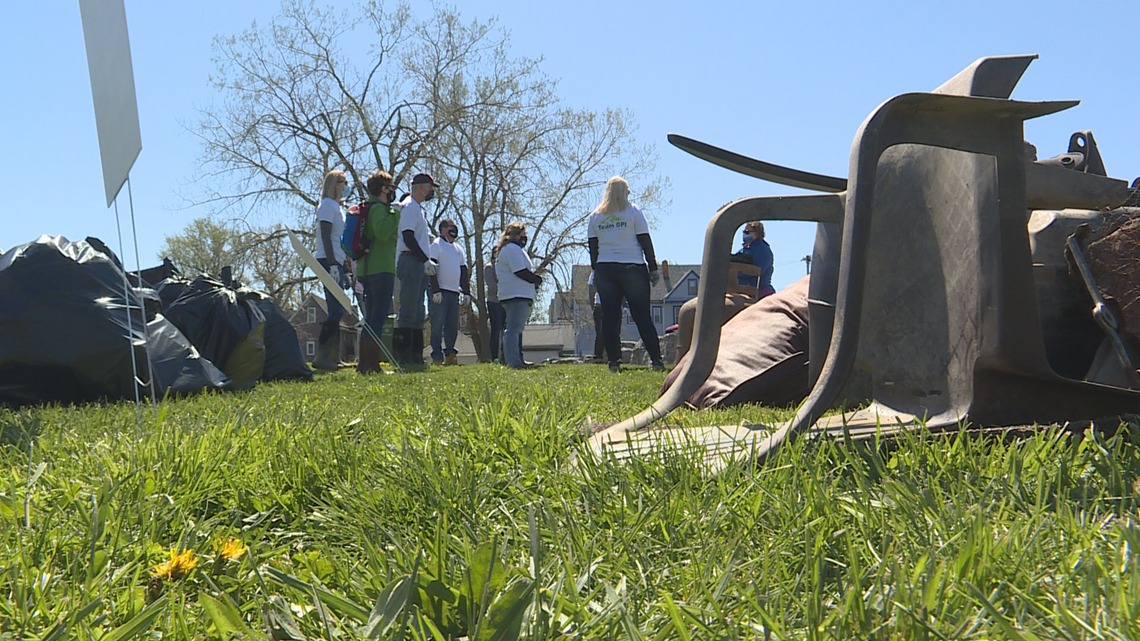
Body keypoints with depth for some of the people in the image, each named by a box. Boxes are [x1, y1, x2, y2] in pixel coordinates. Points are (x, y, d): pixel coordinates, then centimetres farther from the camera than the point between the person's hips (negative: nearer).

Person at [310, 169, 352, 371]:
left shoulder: (338, 207, 23)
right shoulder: (328, 205, -4)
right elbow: (326, 237, -14)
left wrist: (344, 271, 21)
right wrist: (332, 265, -22)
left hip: (337, 263, 10)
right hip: (329, 262, -10)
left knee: (336, 312, 8)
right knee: (336, 311, -15)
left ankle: (333, 358, 11)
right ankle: (321, 356, -14)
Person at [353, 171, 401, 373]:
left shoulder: (370, 208, 22)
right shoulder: (379, 208, -9)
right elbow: (382, 232, -26)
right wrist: (395, 213, -18)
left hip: (368, 269, 10)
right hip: (381, 269, -10)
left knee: (371, 317, 13)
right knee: (379, 316, -11)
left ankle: (364, 362, 15)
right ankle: (371, 364, -13)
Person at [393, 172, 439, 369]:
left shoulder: (417, 207, 22)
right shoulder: (409, 206, -8)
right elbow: (408, 238, -18)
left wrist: (426, 263, 15)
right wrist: (425, 261, -19)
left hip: (419, 264, 10)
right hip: (411, 262, -10)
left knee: (417, 313, 10)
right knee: (408, 311, -11)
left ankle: (415, 356, 14)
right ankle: (402, 357, -11)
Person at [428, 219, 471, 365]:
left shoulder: (459, 249, 20)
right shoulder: (436, 245, -1)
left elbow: (464, 272, 21)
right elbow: (432, 268, -10)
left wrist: (467, 292, 12)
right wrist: (435, 290, -18)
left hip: (454, 292, 7)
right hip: (440, 292, -7)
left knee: (453, 325, 5)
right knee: (438, 324, -8)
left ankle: (450, 354, 9)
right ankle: (437, 356, -7)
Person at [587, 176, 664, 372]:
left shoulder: (595, 216, 10)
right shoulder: (633, 211, 2)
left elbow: (593, 247, 10)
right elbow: (645, 241, -1)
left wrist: (596, 271, 15)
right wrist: (653, 268, 2)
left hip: (605, 269, 2)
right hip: (633, 268, -2)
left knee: (610, 317, 2)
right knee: (643, 317, 3)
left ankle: (614, 361, -2)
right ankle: (656, 359, 1)